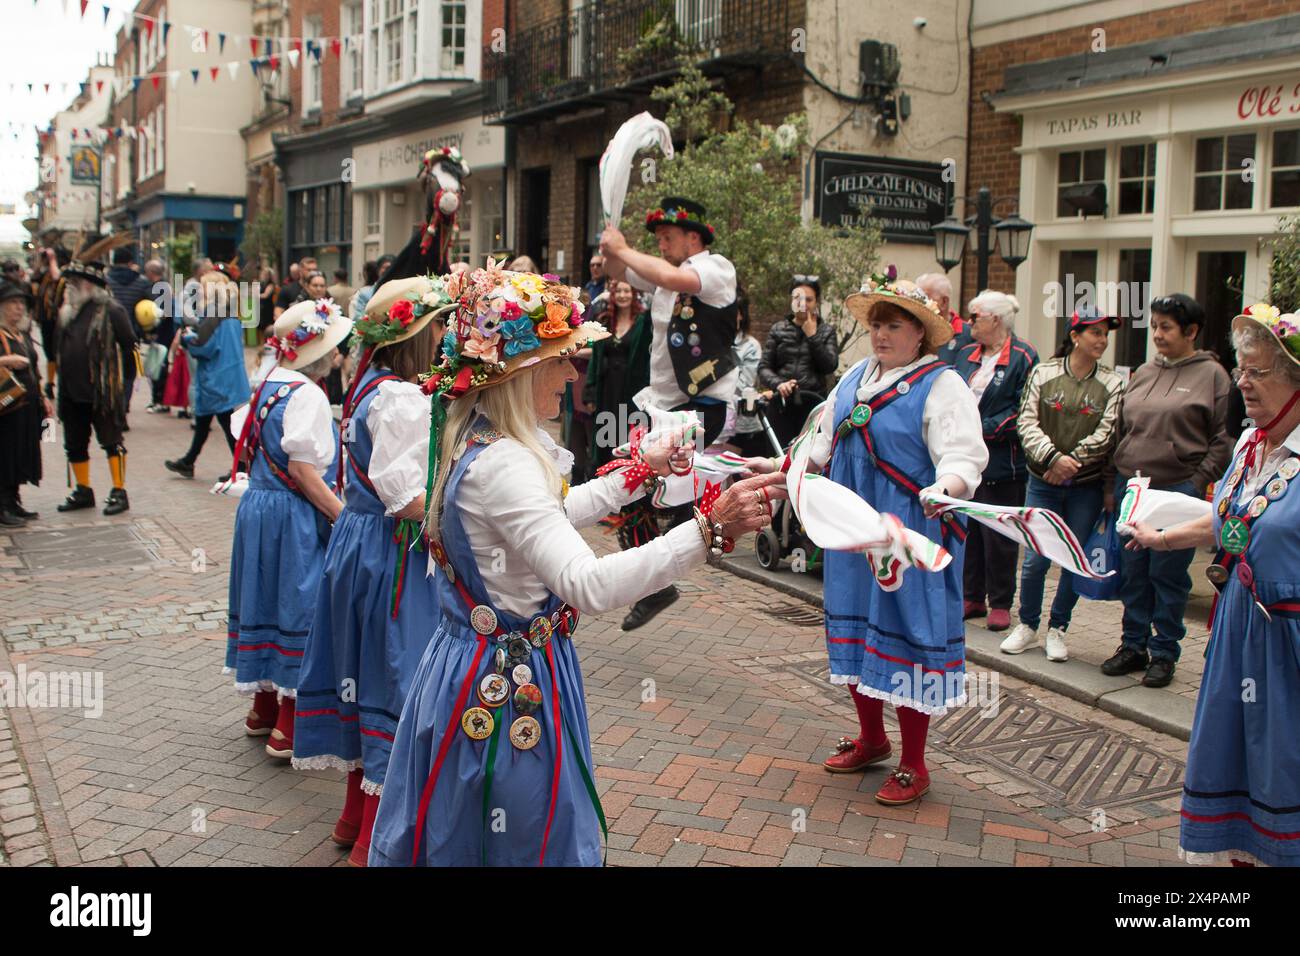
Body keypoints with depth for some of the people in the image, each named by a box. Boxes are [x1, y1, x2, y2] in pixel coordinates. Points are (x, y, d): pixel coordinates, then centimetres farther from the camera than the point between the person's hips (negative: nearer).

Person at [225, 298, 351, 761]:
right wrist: (343, 515, -21)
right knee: (299, 605, -2)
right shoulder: (307, 395, -18)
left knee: (268, 600, 17)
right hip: (294, 516, -9)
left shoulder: (267, 386, 9)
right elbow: (303, 470, -23)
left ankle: (263, 708, 31)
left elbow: (248, 446, 14)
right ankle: (288, 727, 4)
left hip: (257, 505, 9)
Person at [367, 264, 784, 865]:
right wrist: (709, 532, -43)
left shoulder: (474, 444, 6)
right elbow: (589, 584, -38)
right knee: (528, 843, 7)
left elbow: (549, 516, 23)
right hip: (510, 680, -10)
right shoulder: (502, 465, -28)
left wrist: (637, 474, 26)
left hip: (486, 666, 10)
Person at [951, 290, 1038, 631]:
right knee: (967, 530, 11)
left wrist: (984, 429, -17)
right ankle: (973, 597, 23)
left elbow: (1022, 410, -13)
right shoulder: (966, 354, 13)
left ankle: (1000, 603, 14)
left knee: (998, 536, 2)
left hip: (1000, 461, -6)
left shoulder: (1022, 357, -7)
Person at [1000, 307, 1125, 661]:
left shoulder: (1112, 383, 1)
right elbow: (1027, 423, -6)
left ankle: (1057, 629, 22)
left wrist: (1072, 461, -16)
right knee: (1035, 559, -1)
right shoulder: (1043, 373, 0)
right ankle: (1028, 626, 19)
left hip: (1087, 486, 1)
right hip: (1043, 481, -1)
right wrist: (1053, 457, -19)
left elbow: (1105, 434, -6)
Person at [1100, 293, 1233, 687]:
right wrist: (1112, 485, 13)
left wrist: (1197, 483, -12)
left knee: (1168, 575, 2)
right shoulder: (1143, 373, 12)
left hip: (1177, 491, -5)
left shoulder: (1212, 375, -3)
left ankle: (1164, 653, 15)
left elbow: (1224, 440, -5)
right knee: (1133, 573, 10)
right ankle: (1134, 646, 22)